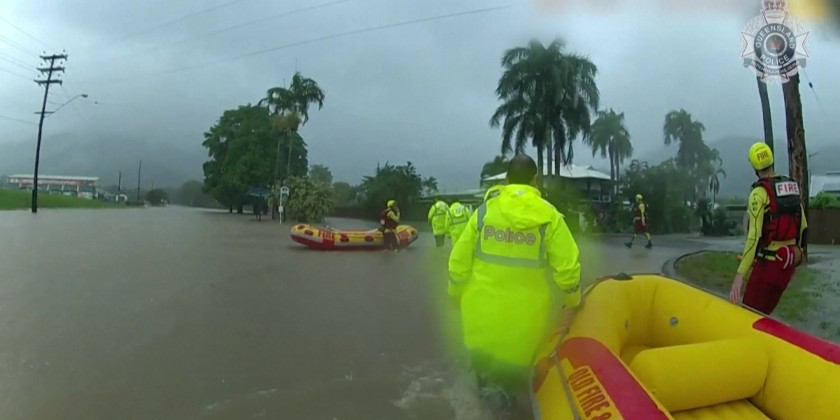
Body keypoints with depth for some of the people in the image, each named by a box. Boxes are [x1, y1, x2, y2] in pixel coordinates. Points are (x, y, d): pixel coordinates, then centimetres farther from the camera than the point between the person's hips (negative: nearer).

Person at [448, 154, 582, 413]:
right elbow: (567, 267, -10)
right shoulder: (549, 216, -9)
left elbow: (458, 261, -3)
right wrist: (572, 298, 10)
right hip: (524, 314, -1)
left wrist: (456, 294, 14)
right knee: (516, 366, 23)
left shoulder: (483, 211, -6)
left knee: (483, 357, 28)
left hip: (481, 309, 2)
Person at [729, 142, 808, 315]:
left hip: (769, 262, -8)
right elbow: (803, 226, 13)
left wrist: (739, 276, -25)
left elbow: (754, 236, -23)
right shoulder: (792, 186, 7)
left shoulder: (759, 193, -16)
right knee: (763, 312, 17)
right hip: (789, 260, 8)